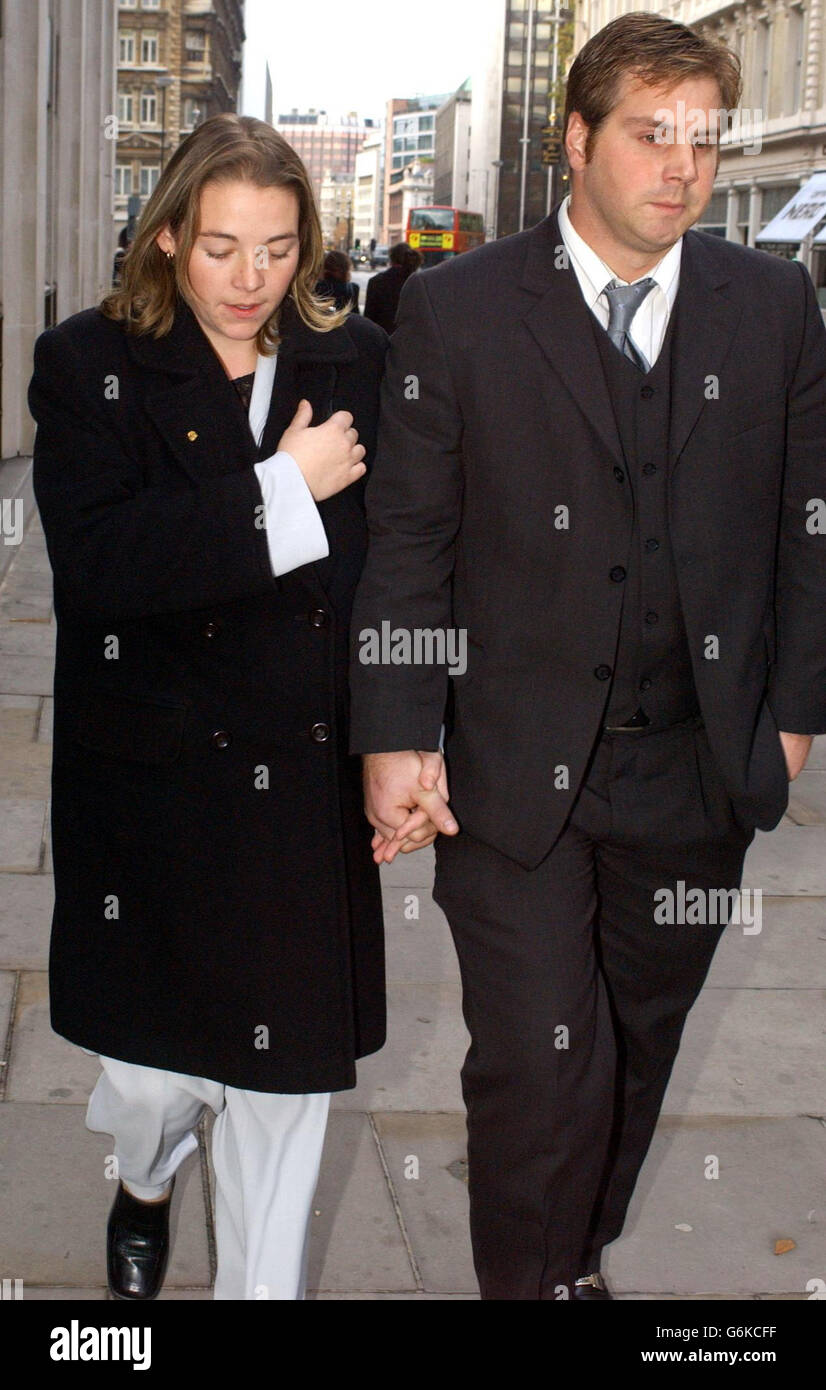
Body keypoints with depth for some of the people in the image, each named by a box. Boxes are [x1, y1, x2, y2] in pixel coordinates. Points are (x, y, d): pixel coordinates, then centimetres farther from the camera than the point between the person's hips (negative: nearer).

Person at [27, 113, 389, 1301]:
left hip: (310, 788, 1)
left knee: (284, 1078, 9)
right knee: (152, 1060, 10)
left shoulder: (357, 365, 2)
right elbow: (96, 560, -19)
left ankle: (261, 1280, 34)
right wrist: (281, 490, -19)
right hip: (155, 788, -1)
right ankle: (146, 1184, 48)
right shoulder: (91, 366, -4)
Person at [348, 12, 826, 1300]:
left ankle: (581, 1259, 39)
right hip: (516, 770, -3)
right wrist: (397, 737, -9)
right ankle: (529, 1281, 21)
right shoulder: (457, 307, -3)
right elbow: (408, 541, -3)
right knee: (539, 1066, -3)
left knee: (636, 1050, 16)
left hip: (699, 770, 3)